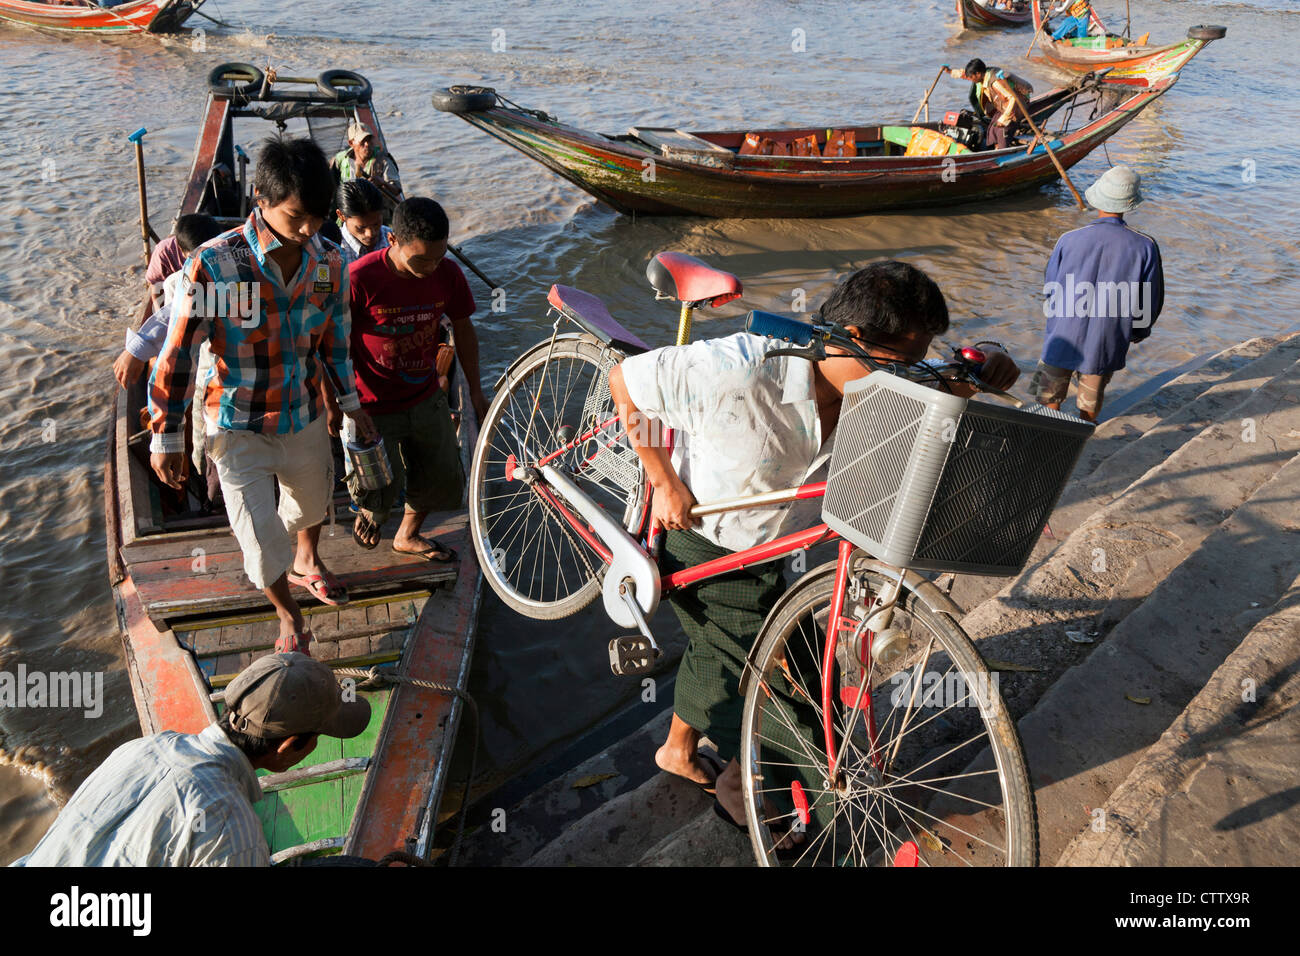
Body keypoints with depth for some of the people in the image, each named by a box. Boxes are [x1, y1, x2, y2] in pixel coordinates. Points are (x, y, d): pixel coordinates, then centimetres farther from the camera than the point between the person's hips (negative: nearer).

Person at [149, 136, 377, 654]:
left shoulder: (328, 262, -11)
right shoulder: (214, 264, -24)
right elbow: (178, 352, -16)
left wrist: (348, 400, 13)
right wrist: (166, 437, -11)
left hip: (306, 416, 4)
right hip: (240, 428, -4)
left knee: (312, 501, 27)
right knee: (262, 541, -1)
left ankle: (306, 562, 61)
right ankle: (290, 620, 29)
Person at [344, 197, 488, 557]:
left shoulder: (447, 273, -10)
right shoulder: (360, 278, -24)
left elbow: (463, 328, 6)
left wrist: (475, 392, 12)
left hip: (426, 399, 5)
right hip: (374, 407, -5)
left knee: (443, 479, 14)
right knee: (381, 489, -6)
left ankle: (408, 535, 44)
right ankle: (369, 508, 34)